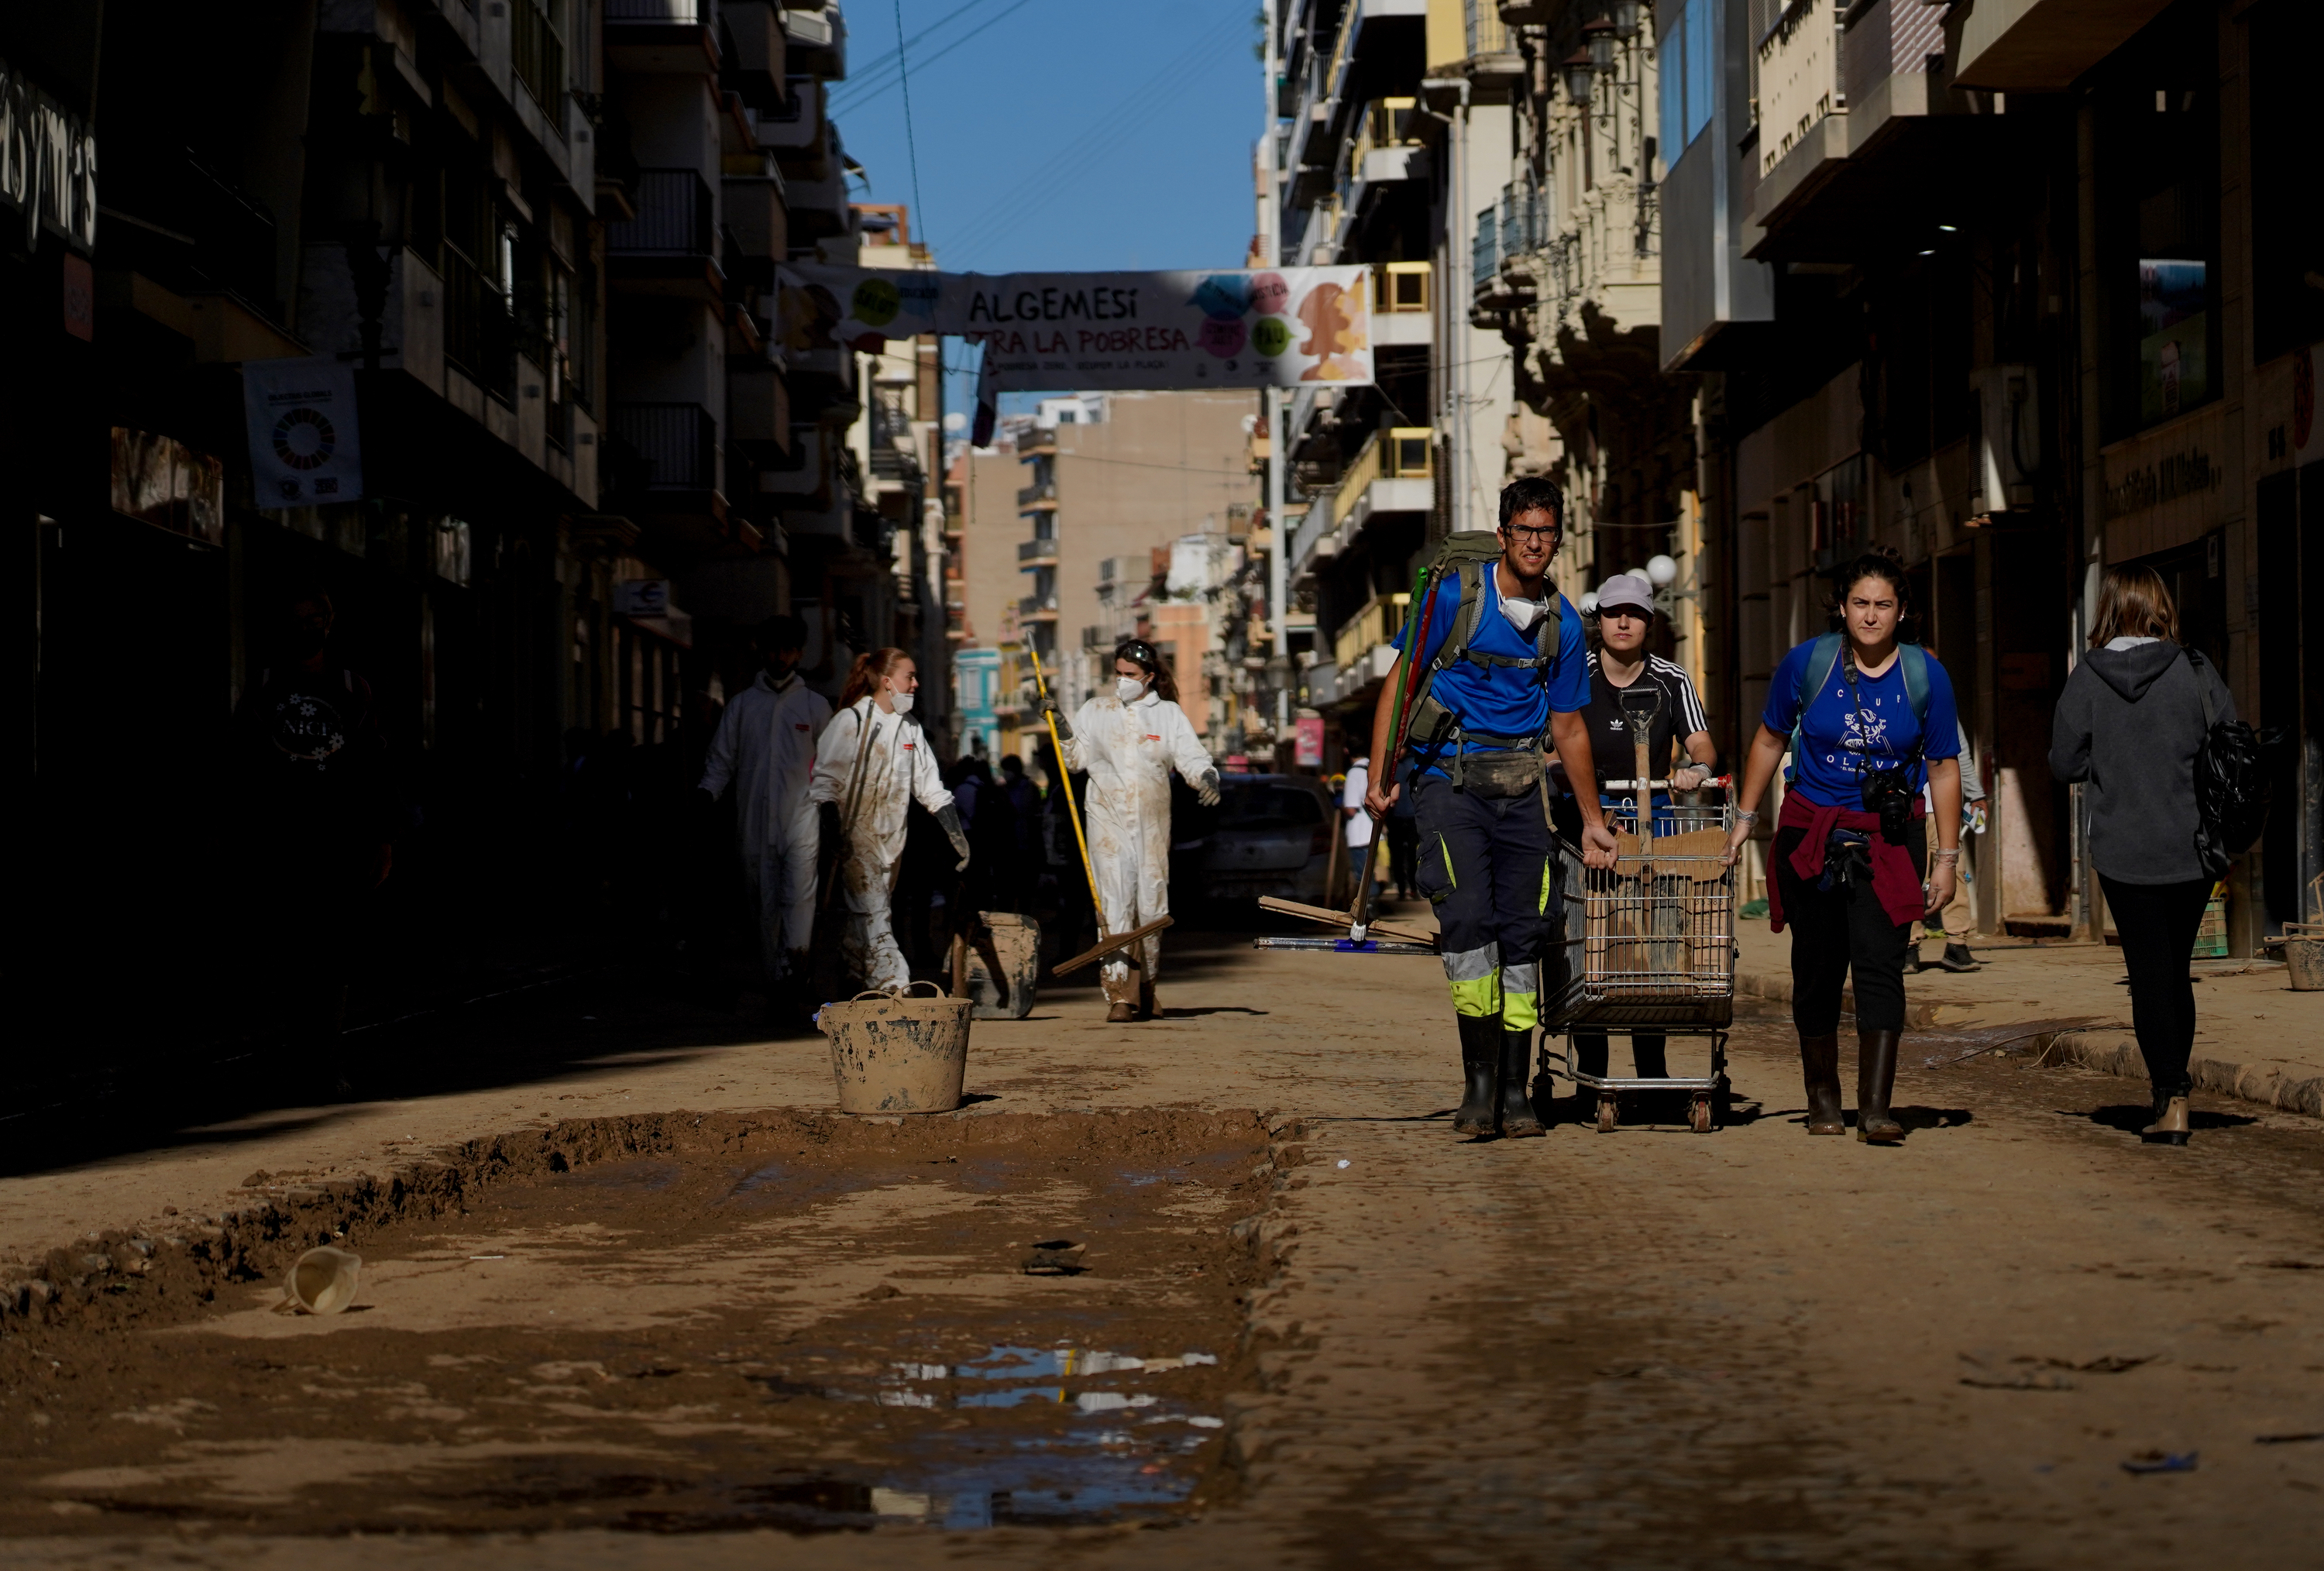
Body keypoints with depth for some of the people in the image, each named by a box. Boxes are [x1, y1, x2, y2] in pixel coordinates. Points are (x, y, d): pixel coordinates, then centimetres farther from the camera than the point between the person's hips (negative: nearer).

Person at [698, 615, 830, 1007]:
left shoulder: (815, 705, 10)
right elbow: (722, 757, 8)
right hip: (755, 816, 2)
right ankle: (774, 975, 9)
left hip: (800, 811, -1)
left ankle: (794, 955, -29)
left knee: (800, 885, -22)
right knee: (765, 899, 3)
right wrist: (708, 790, -9)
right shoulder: (743, 705, 11)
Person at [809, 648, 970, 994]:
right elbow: (826, 781, -10)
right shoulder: (850, 721, -6)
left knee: (870, 913, 8)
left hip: (892, 836, 6)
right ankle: (893, 985, -23)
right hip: (855, 833, -6)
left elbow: (930, 786, 14)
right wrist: (830, 834, -21)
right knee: (872, 913, -15)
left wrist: (956, 833, 6)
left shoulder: (910, 727, 13)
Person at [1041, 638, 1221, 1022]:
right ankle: (1119, 995, -17)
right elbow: (1076, 758, 8)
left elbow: (1192, 757, 0)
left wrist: (1208, 779, -20)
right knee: (1114, 903, -13)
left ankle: (1146, 992, 21)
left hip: (1153, 823, 1)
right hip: (1109, 820, -1)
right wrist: (1060, 725, -5)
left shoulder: (1168, 714, 7)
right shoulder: (1096, 710, 9)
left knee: (1152, 903, 5)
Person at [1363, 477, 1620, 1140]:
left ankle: (1515, 1090, 9)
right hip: (1451, 779, -4)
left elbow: (1567, 724, 16)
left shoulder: (1562, 622, 7)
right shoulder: (1456, 595, -4)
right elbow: (1401, 680, -1)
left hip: (1521, 787, 4)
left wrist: (1593, 820, 19)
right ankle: (1479, 1080, -11)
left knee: (1524, 930, 2)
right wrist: (1381, 775, -8)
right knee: (1468, 917, -17)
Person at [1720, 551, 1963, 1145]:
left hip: (1889, 838, -1)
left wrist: (1947, 857, 1)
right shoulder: (1807, 662, -4)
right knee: (1817, 968, 7)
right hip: (1812, 831, 1)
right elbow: (1770, 741, 9)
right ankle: (1822, 1098, 24)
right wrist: (1746, 818, 8)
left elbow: (1944, 768, 3)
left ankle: (1875, 1108, -16)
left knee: (1880, 962, -13)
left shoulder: (1925, 676, -4)